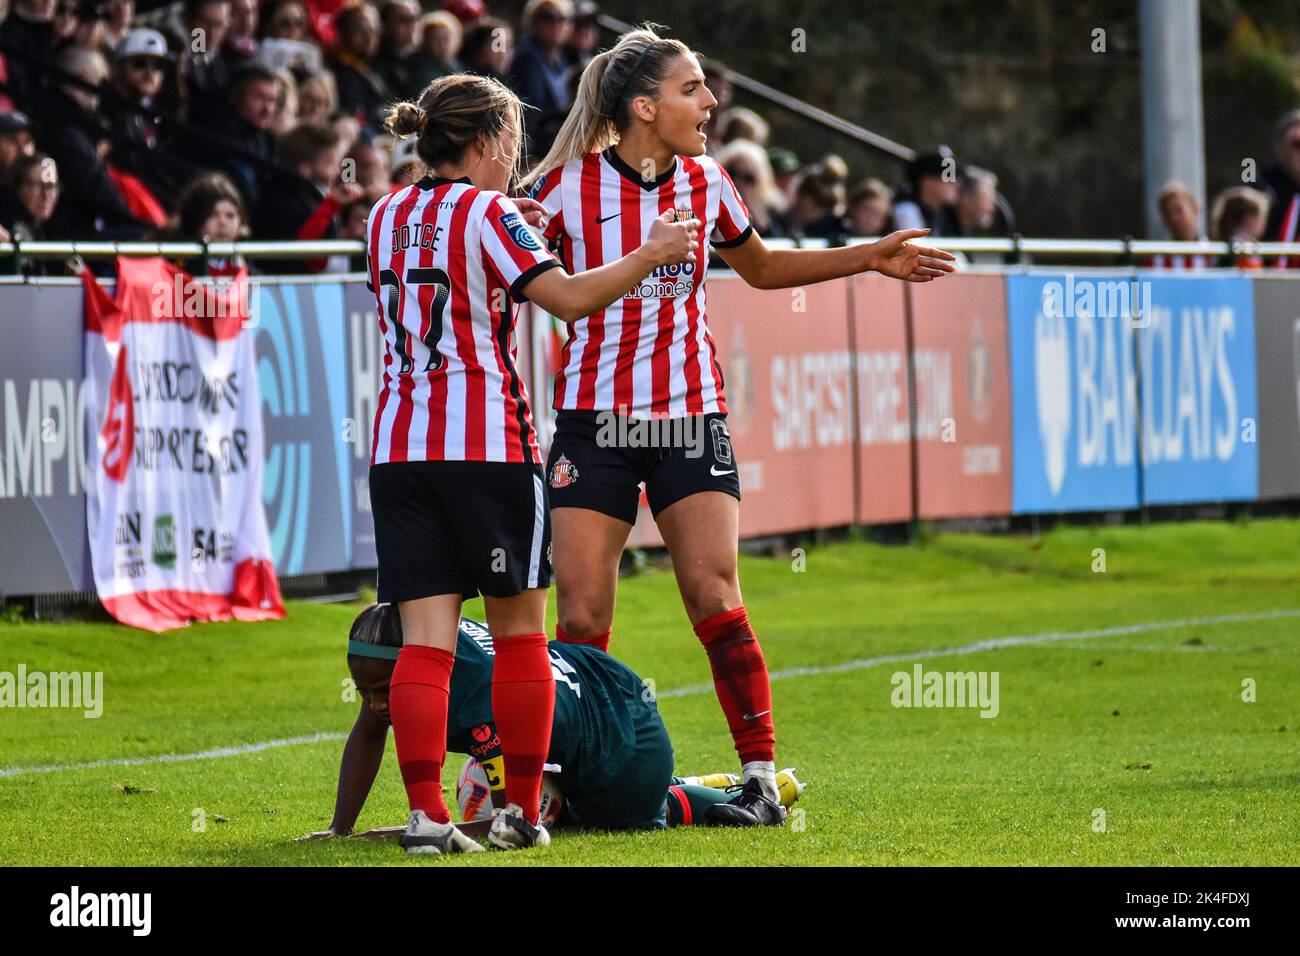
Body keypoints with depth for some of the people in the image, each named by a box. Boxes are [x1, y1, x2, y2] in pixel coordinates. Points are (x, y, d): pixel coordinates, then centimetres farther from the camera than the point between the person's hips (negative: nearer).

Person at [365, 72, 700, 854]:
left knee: (426, 639, 0)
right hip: (489, 445, -5)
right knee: (520, 632, 8)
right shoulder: (487, 214, -6)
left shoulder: (387, 218, 13)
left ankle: (426, 813, -11)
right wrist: (650, 254, -6)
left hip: (399, 450, 5)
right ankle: (522, 812, 11)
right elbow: (569, 297, -17)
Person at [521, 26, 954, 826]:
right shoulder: (567, 185, -8)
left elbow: (761, 267, 22)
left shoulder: (705, 183, 4)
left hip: (690, 412, 2)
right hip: (594, 416, -2)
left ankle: (761, 774, -1)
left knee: (715, 598, -8)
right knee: (582, 617, -5)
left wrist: (869, 259, 17)